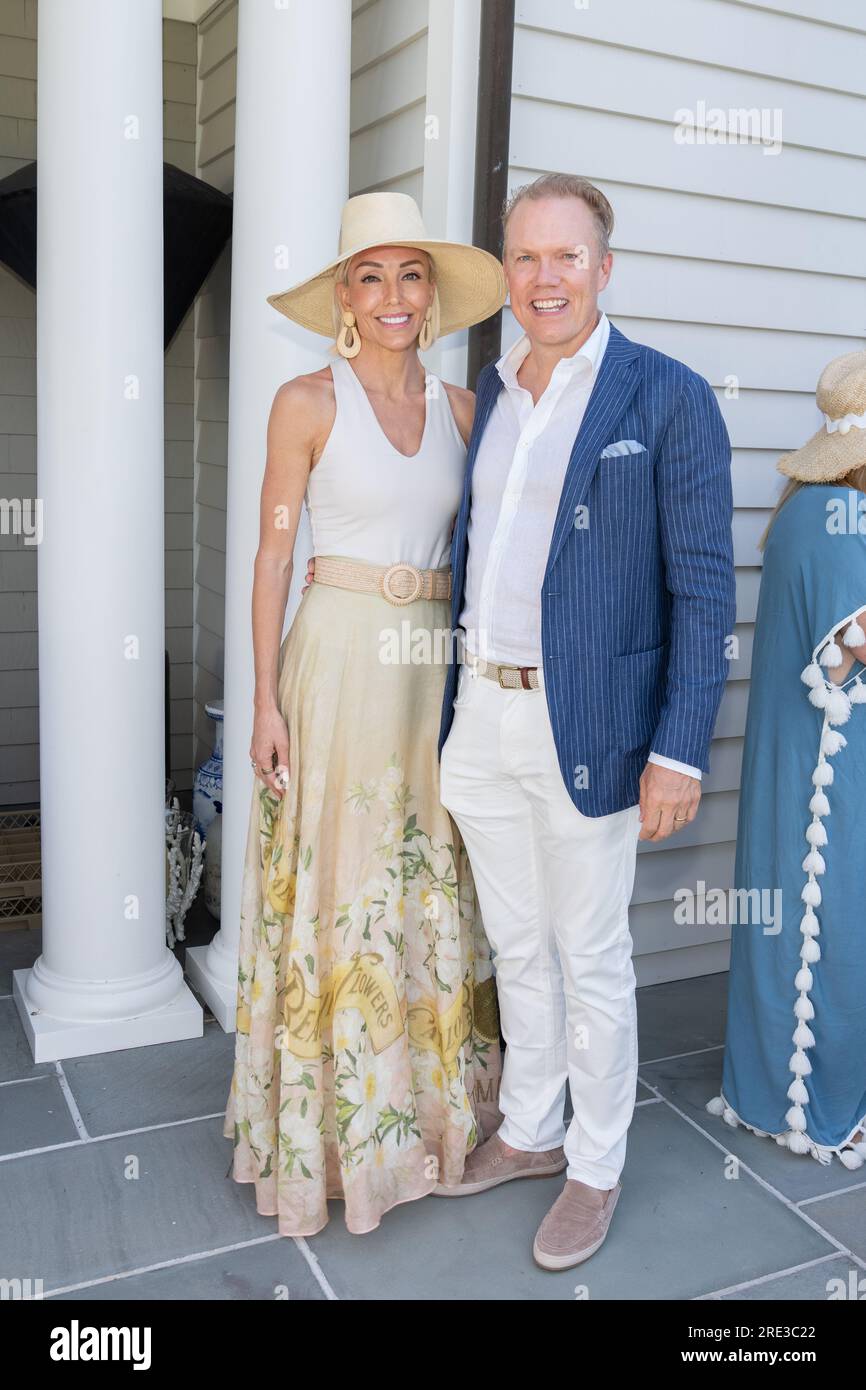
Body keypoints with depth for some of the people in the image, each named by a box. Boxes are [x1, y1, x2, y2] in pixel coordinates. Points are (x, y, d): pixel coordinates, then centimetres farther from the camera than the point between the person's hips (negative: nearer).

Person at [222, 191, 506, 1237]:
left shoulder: (460, 408, 8)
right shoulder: (308, 403, -3)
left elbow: (471, 549, 12)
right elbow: (272, 555, -4)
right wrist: (267, 700, -9)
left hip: (439, 667, 4)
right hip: (340, 662, -4)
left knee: (433, 894, 12)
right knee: (334, 894, 4)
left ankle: (433, 1102, 30)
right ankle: (331, 1123, 22)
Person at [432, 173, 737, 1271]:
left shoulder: (668, 398, -8)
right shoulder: (486, 395, 10)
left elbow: (703, 585, -11)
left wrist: (679, 751, -16)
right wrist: (453, 704, 13)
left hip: (584, 729, -5)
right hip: (480, 717, 6)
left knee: (591, 962, 9)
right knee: (516, 949, 19)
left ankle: (596, 1169, 30)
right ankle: (528, 1132, 39)